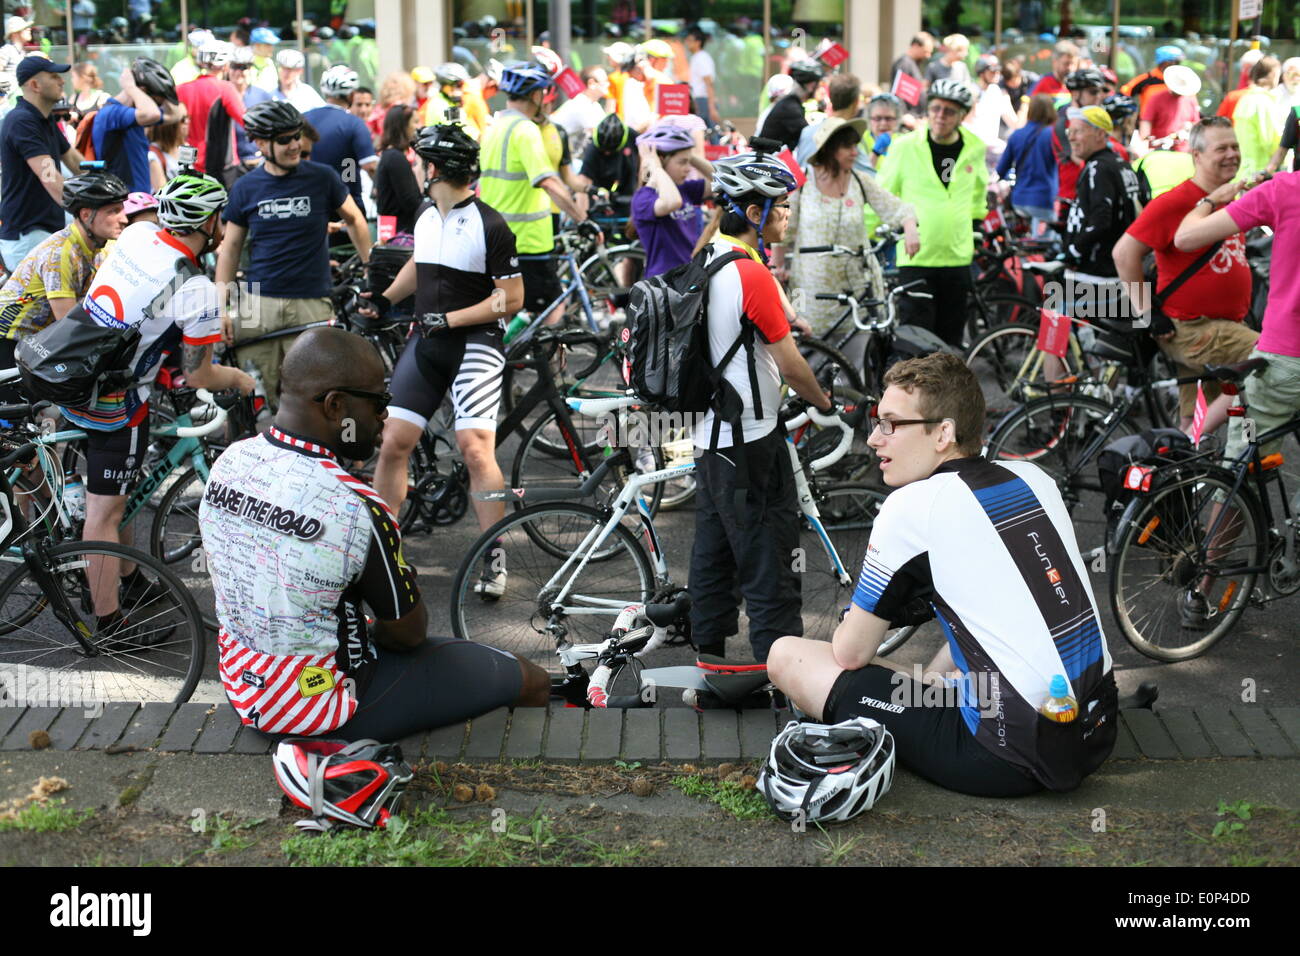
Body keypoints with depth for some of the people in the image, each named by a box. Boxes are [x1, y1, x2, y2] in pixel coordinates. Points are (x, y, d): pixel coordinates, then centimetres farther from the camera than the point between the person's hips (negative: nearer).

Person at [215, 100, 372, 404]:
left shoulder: (322, 178, 0)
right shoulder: (246, 188, 5)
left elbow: (354, 220, 15)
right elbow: (230, 249, 11)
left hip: (311, 305, -2)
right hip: (258, 305, 2)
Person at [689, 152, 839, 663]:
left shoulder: (706, 262, 8)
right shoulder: (752, 276, -20)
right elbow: (791, 367, -14)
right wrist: (826, 404, 2)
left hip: (710, 432, 10)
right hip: (751, 439, -10)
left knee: (714, 553, 16)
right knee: (768, 564, -3)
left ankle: (708, 658, 25)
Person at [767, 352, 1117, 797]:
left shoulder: (911, 506, -12)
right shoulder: (1034, 479, 8)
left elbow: (850, 654, -3)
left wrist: (851, 628, 19)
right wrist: (931, 675, 24)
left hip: (1016, 758, -8)